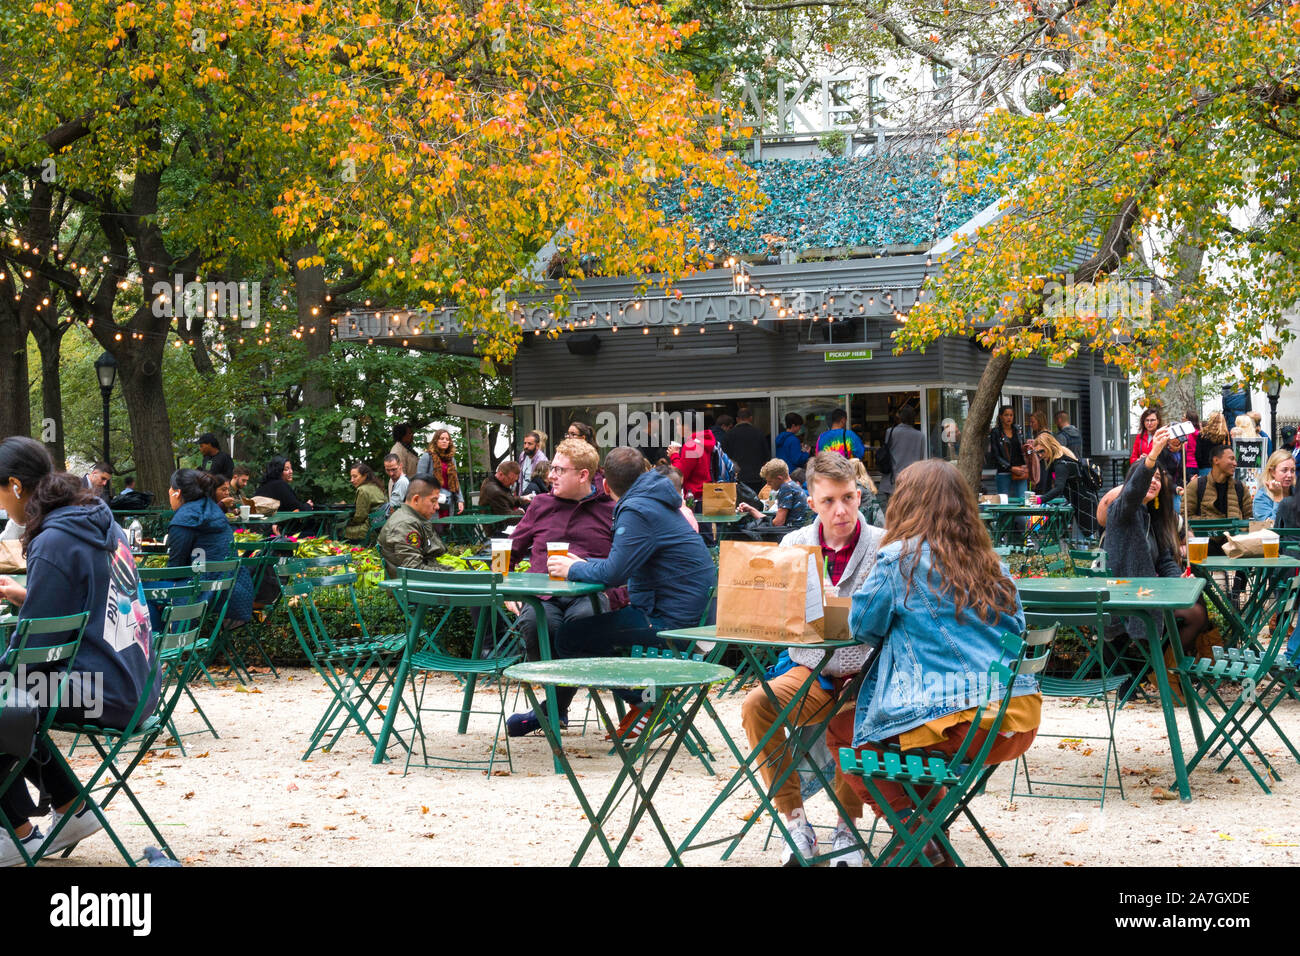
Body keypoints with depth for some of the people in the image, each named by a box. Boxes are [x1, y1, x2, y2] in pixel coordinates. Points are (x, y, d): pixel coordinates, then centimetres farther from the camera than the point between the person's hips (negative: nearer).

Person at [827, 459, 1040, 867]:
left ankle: (913, 828, 3)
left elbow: (864, 626, 2)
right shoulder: (991, 563, 14)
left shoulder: (900, 557, -3)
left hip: (964, 726, -7)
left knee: (841, 730, 15)